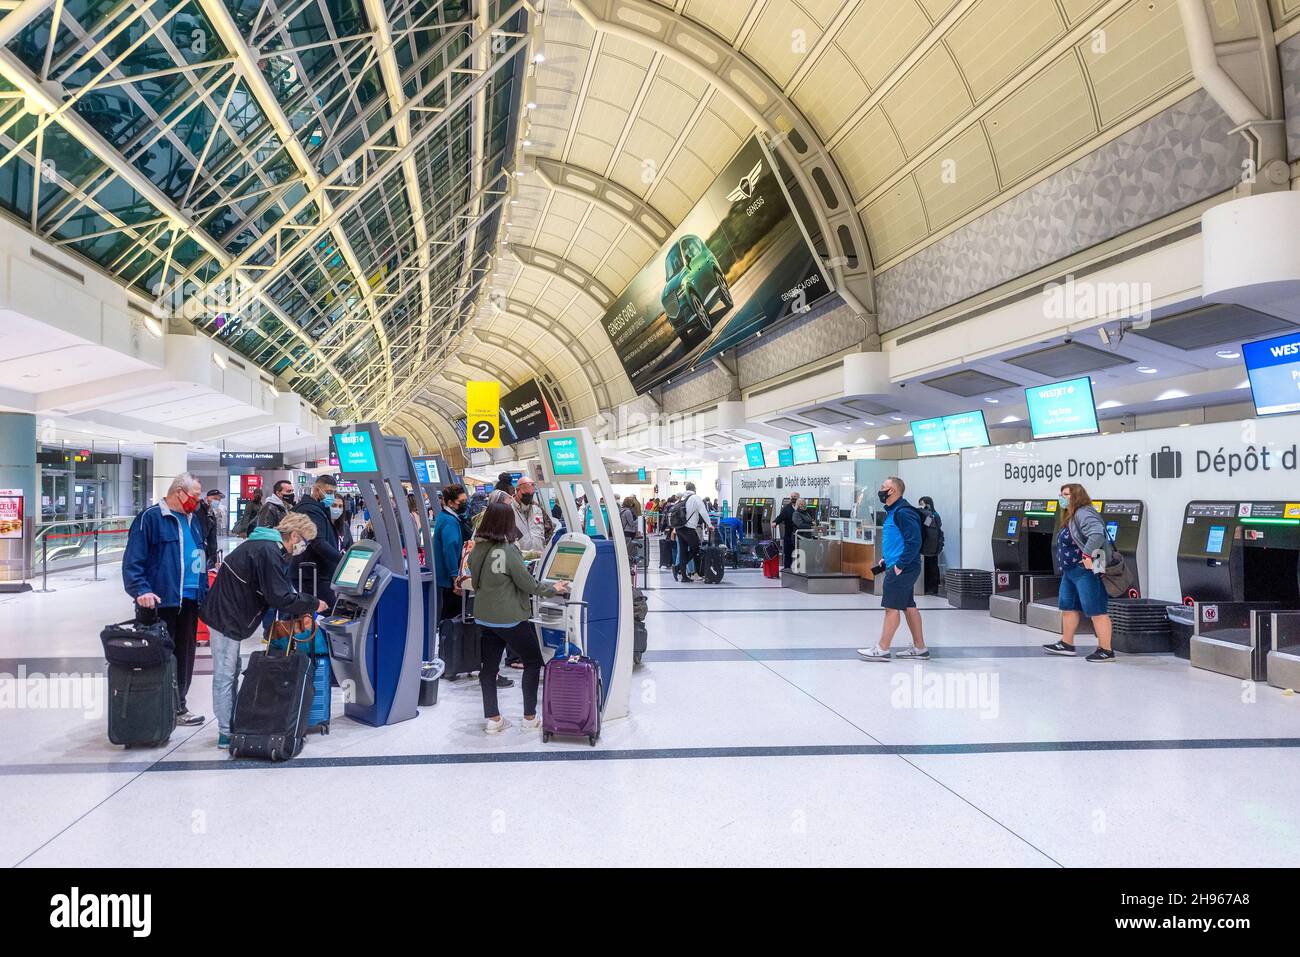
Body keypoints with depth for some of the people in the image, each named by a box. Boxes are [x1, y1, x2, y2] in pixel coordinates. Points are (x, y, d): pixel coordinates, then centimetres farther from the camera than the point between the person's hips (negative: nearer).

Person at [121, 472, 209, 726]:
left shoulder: (192, 520, 16)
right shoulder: (150, 518, -8)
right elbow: (133, 560, -12)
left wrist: (204, 593, 17)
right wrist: (142, 590, -22)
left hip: (189, 601, 8)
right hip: (160, 601, -7)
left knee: (184, 655, 12)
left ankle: (178, 707, 22)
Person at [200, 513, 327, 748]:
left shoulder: (272, 549, 11)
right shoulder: (268, 552, -23)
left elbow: (285, 588, 16)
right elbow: (280, 597, -25)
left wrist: (302, 611, 3)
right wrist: (313, 604, -13)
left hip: (227, 614, 11)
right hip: (225, 616, -11)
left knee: (231, 672, 17)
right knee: (225, 675, -4)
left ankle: (231, 727, 26)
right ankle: (226, 735, 2)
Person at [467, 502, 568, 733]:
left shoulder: (477, 549, 0)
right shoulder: (508, 551, -21)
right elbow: (528, 585, -14)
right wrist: (552, 589, 1)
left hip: (484, 617, 7)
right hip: (510, 619, -7)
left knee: (488, 666, 13)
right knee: (533, 662, 9)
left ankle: (493, 718, 17)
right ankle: (530, 718, 13)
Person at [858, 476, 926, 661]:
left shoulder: (904, 512, -17)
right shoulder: (892, 511, 15)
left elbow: (914, 542, -23)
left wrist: (900, 565, -20)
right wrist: (886, 558, 17)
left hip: (902, 569, -10)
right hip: (896, 567, 10)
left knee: (892, 607, -5)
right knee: (909, 607, 13)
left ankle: (882, 649, 0)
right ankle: (919, 648, 20)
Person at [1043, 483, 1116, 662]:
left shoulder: (1084, 514, -17)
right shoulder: (1070, 517, 16)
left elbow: (1097, 534, -33)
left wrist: (1088, 555, -32)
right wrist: (1065, 566, 16)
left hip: (1086, 572, -11)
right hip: (1070, 571, 11)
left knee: (1096, 612, -5)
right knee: (1067, 607, 17)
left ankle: (1106, 651, 1)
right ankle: (1067, 644, 27)